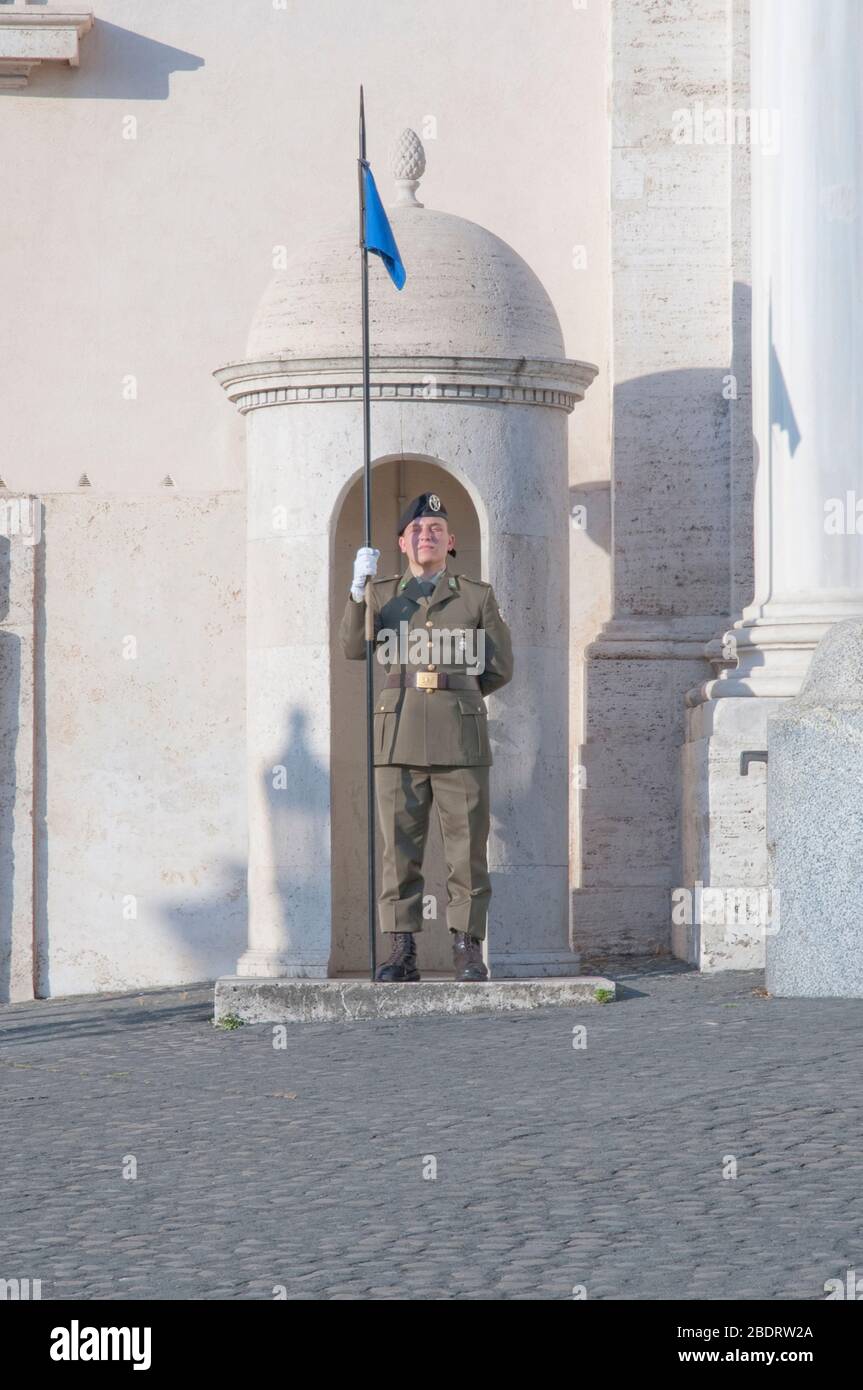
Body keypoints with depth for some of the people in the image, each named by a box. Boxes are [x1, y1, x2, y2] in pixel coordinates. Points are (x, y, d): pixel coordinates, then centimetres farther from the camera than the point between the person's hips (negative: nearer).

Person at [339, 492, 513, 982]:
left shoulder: (478, 596, 11)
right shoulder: (382, 594, 15)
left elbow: (501, 668, 13)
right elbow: (355, 648, 0)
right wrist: (358, 590, -12)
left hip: (461, 739, -1)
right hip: (400, 739, 1)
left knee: (467, 846, -3)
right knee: (400, 847, -1)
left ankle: (468, 949, 2)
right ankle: (403, 951, 2)